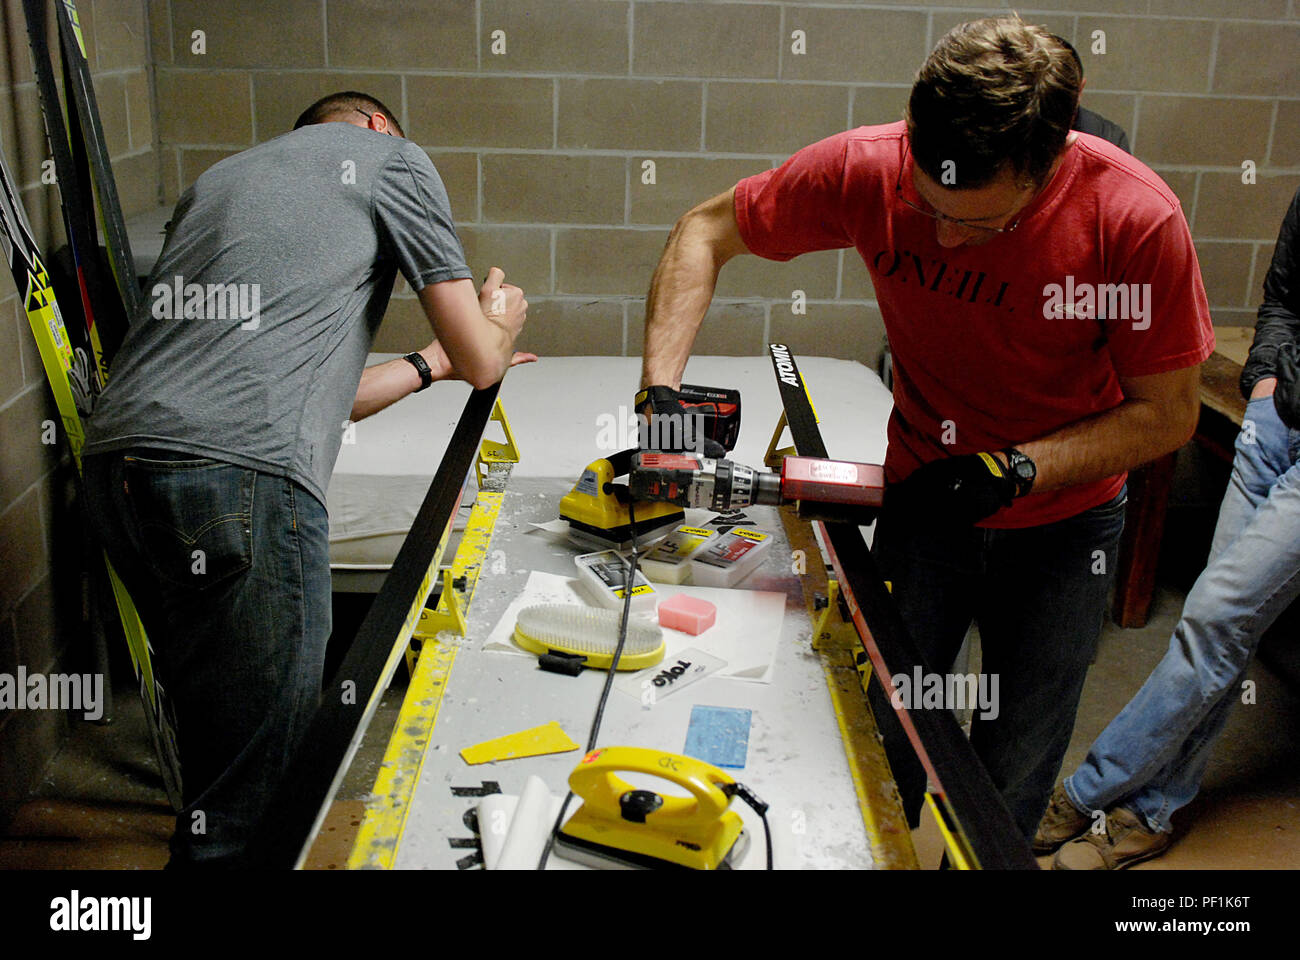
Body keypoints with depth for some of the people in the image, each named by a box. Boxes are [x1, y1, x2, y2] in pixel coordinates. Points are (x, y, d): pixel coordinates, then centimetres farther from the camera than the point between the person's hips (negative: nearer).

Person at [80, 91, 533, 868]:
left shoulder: (219, 179, 34)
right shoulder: (389, 156, 15)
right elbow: (482, 360, 14)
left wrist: (428, 365, 44)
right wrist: (502, 315, 37)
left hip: (116, 463, 8)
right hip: (239, 478, -8)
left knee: (216, 728, 22)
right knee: (251, 793, 0)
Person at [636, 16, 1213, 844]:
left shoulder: (1136, 218, -26)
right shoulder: (869, 169, -22)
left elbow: (1168, 414, -15)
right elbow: (707, 232, -9)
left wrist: (1017, 467, -27)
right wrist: (660, 389, -22)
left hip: (1062, 520, -1)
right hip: (922, 498, 1)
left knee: (1012, 775, 12)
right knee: (885, 743, 9)